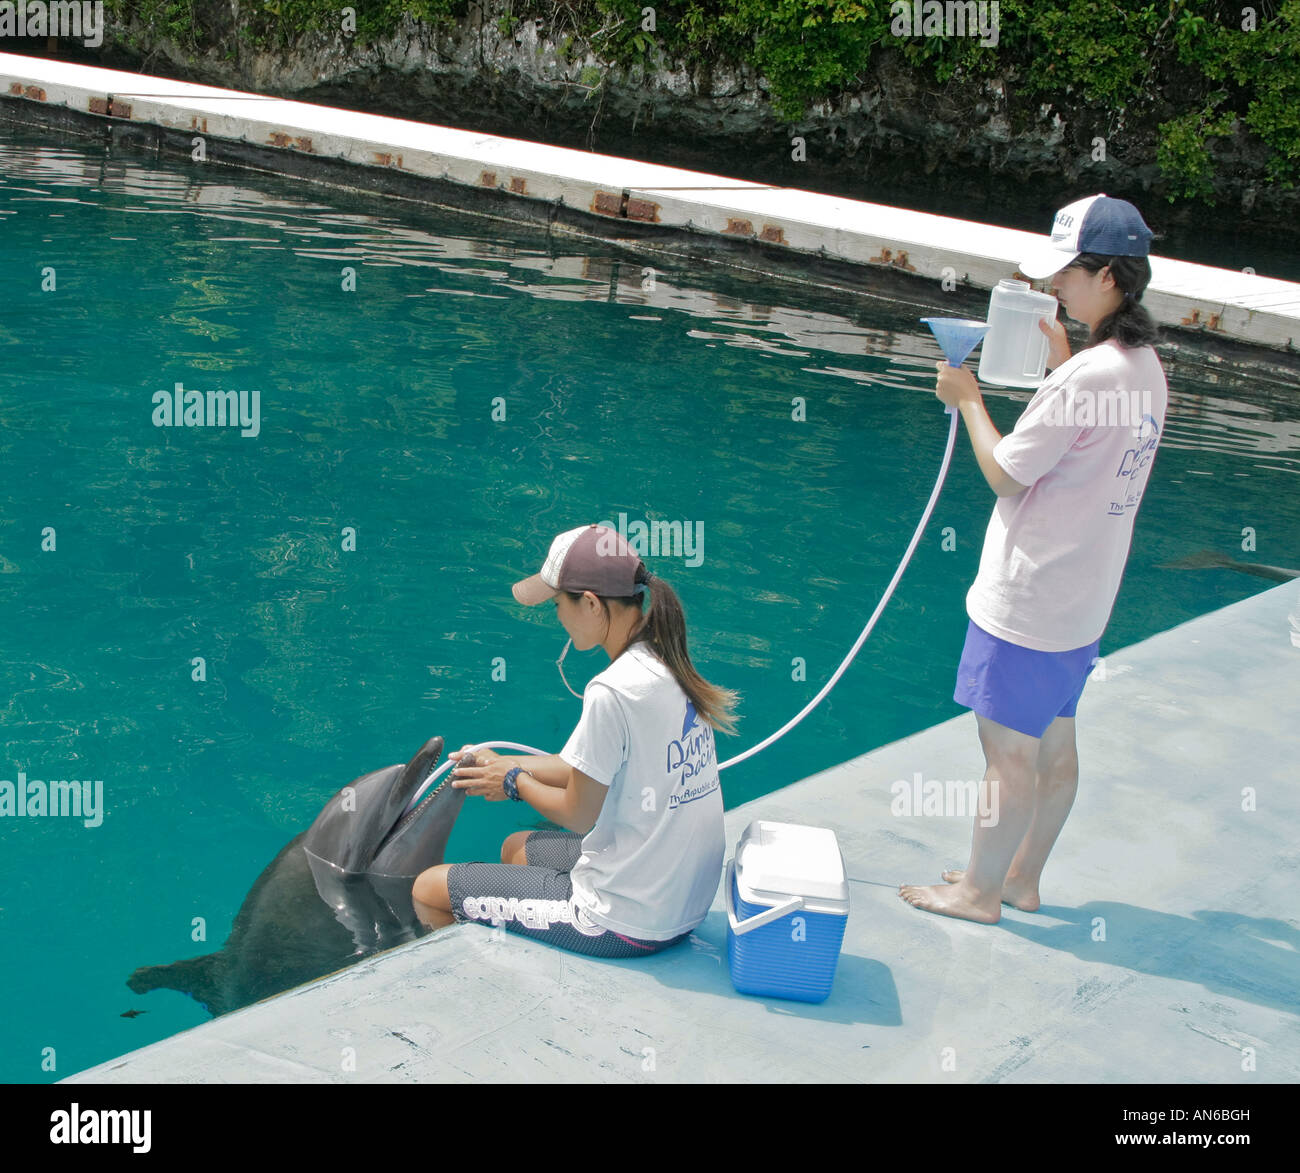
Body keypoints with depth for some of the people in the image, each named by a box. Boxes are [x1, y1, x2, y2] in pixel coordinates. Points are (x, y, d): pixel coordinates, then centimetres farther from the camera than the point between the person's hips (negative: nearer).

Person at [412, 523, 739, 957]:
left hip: (627, 922, -9)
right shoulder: (667, 663, 2)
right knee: (516, 847, 33)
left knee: (428, 890, 4)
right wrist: (504, 765, 16)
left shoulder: (614, 691, -25)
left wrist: (514, 781, 3)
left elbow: (578, 815, -15)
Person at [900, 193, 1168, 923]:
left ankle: (980, 892, 17)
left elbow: (1006, 475, -18)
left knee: (1010, 752, 3)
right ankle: (1022, 878, 33)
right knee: (1055, 741, 19)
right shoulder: (1146, 369, 4)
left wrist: (968, 399, -6)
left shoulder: (1087, 375, -24)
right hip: (1085, 596, 9)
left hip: (1029, 600, -9)